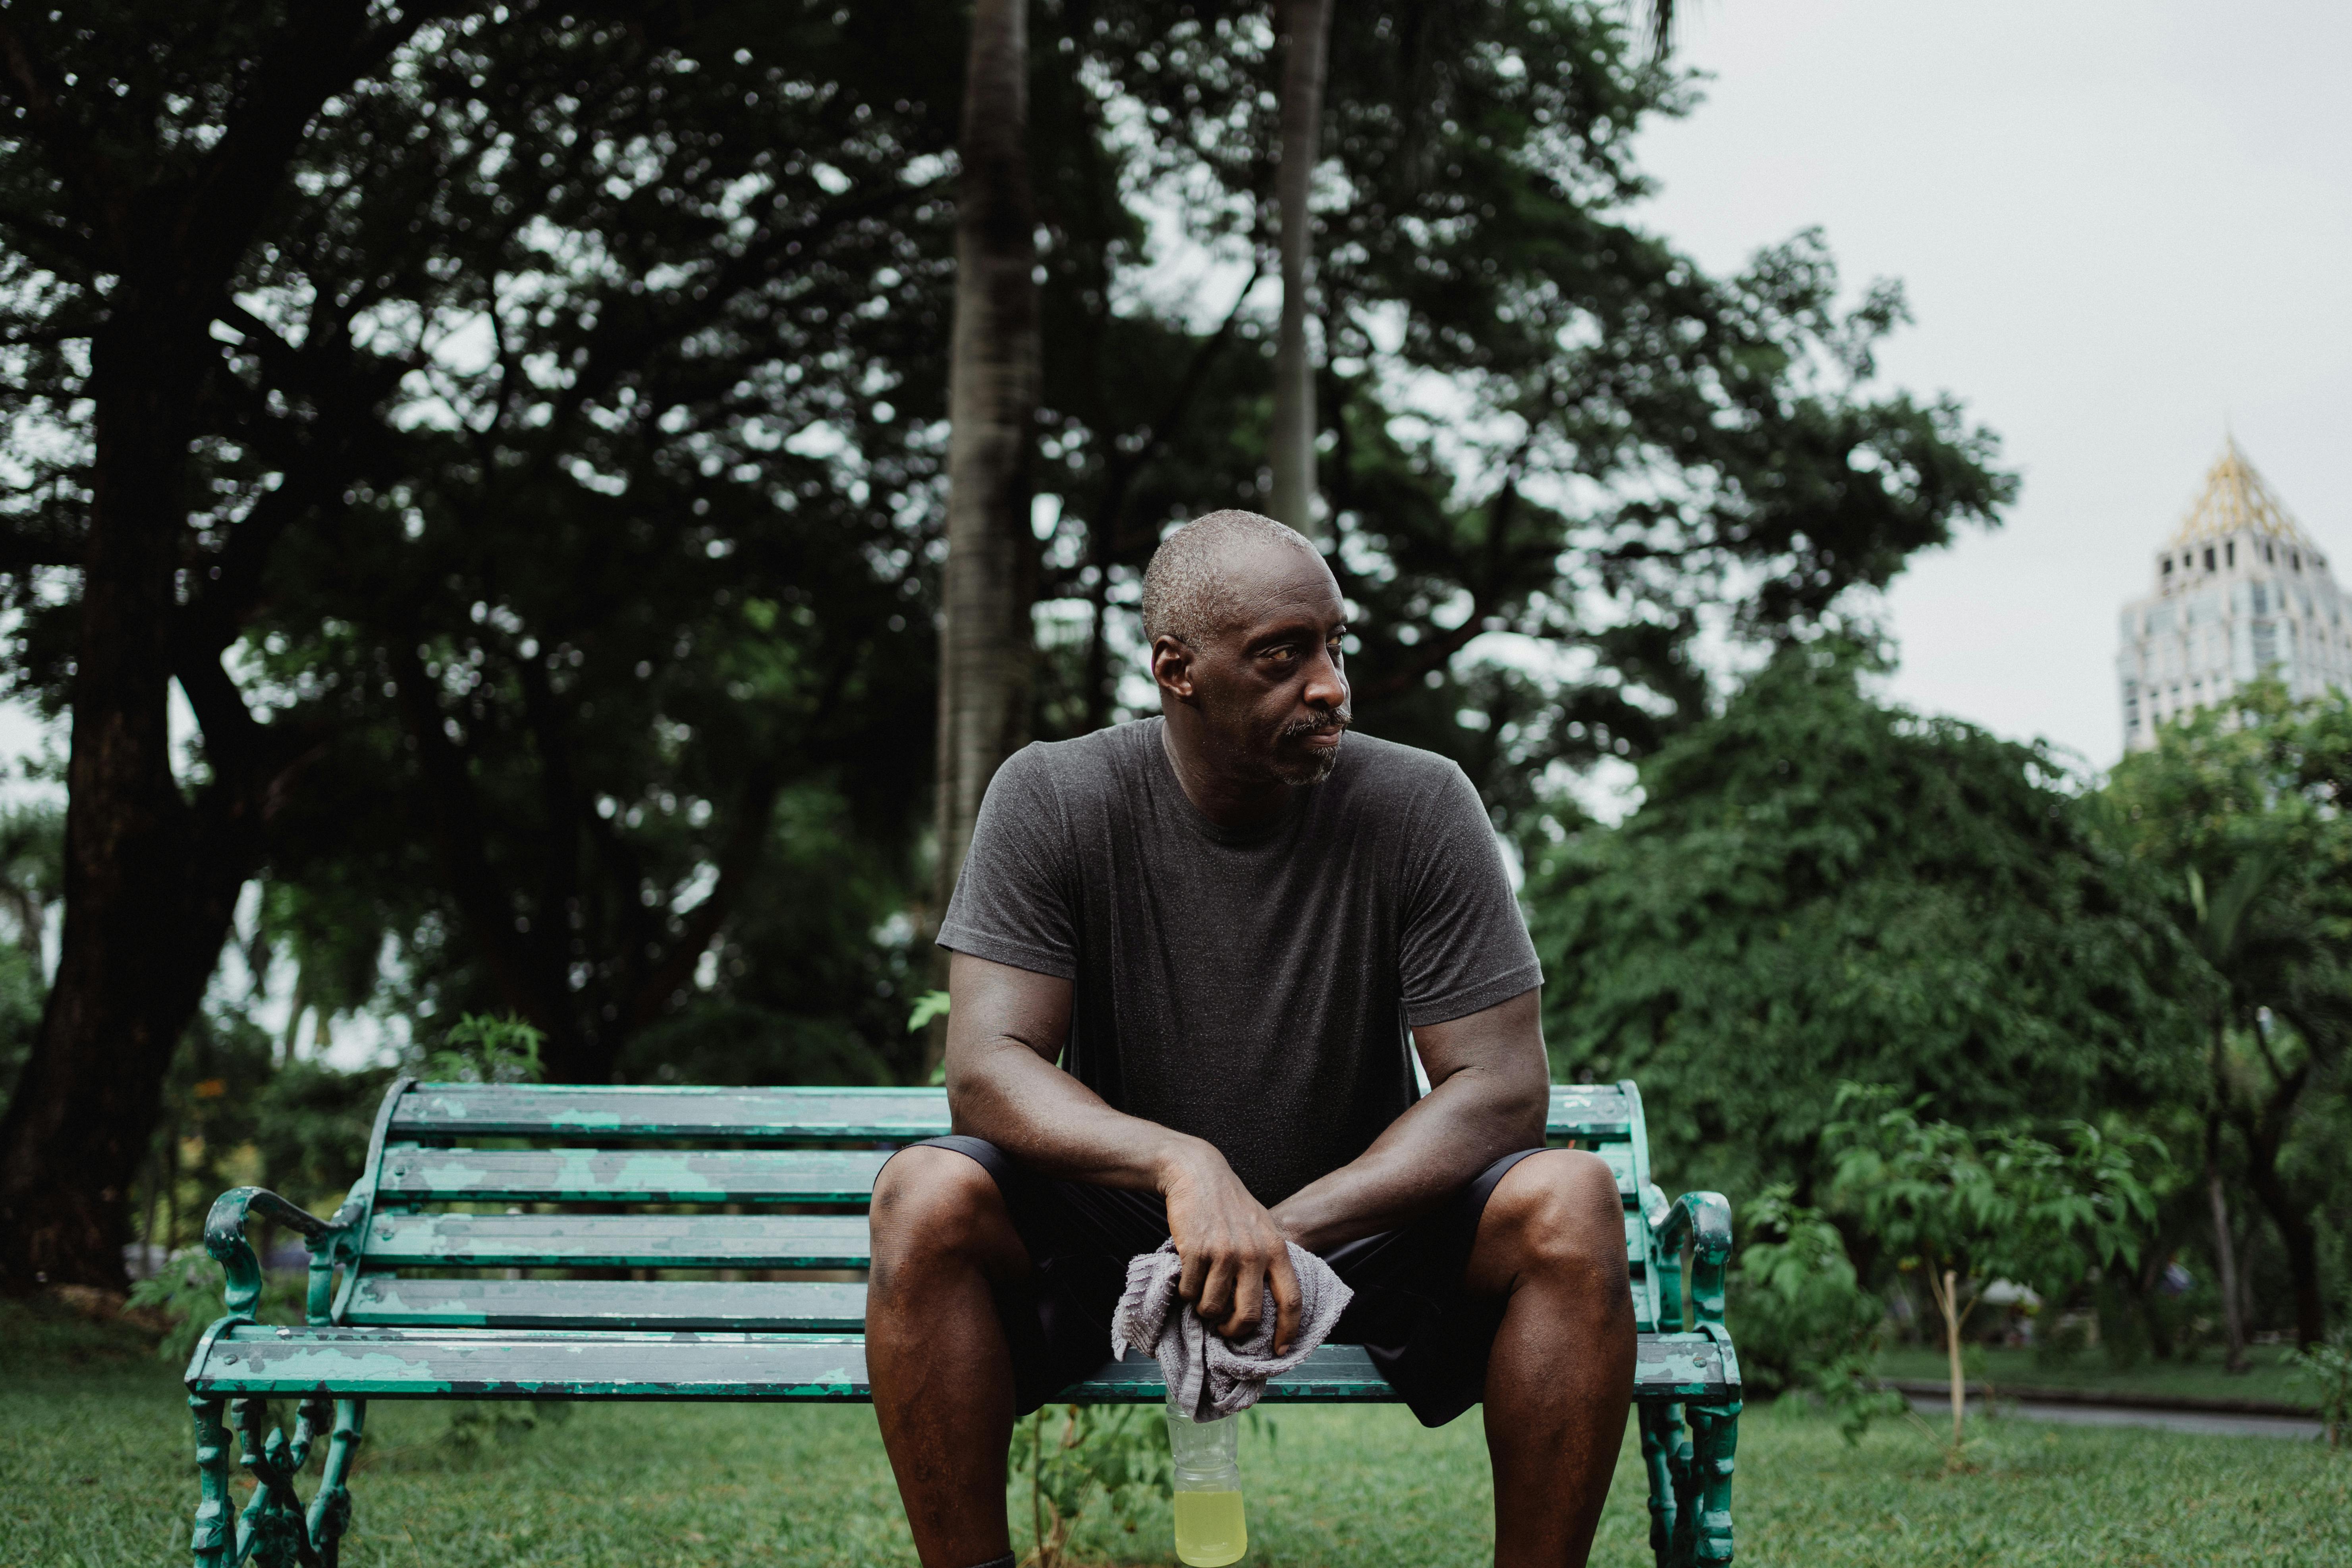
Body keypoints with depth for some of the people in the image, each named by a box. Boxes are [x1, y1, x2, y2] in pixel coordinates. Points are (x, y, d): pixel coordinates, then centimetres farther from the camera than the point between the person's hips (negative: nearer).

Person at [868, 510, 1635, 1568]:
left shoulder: (1418, 806, -10)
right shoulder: (1052, 799, -11)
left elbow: (1500, 1085, -13)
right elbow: (987, 1069, -17)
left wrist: (1292, 1231, -27)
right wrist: (1181, 1165, -37)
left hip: (1358, 1221, 1)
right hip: (1118, 1222, 0)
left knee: (1571, 1203, -27)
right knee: (928, 1197, -28)